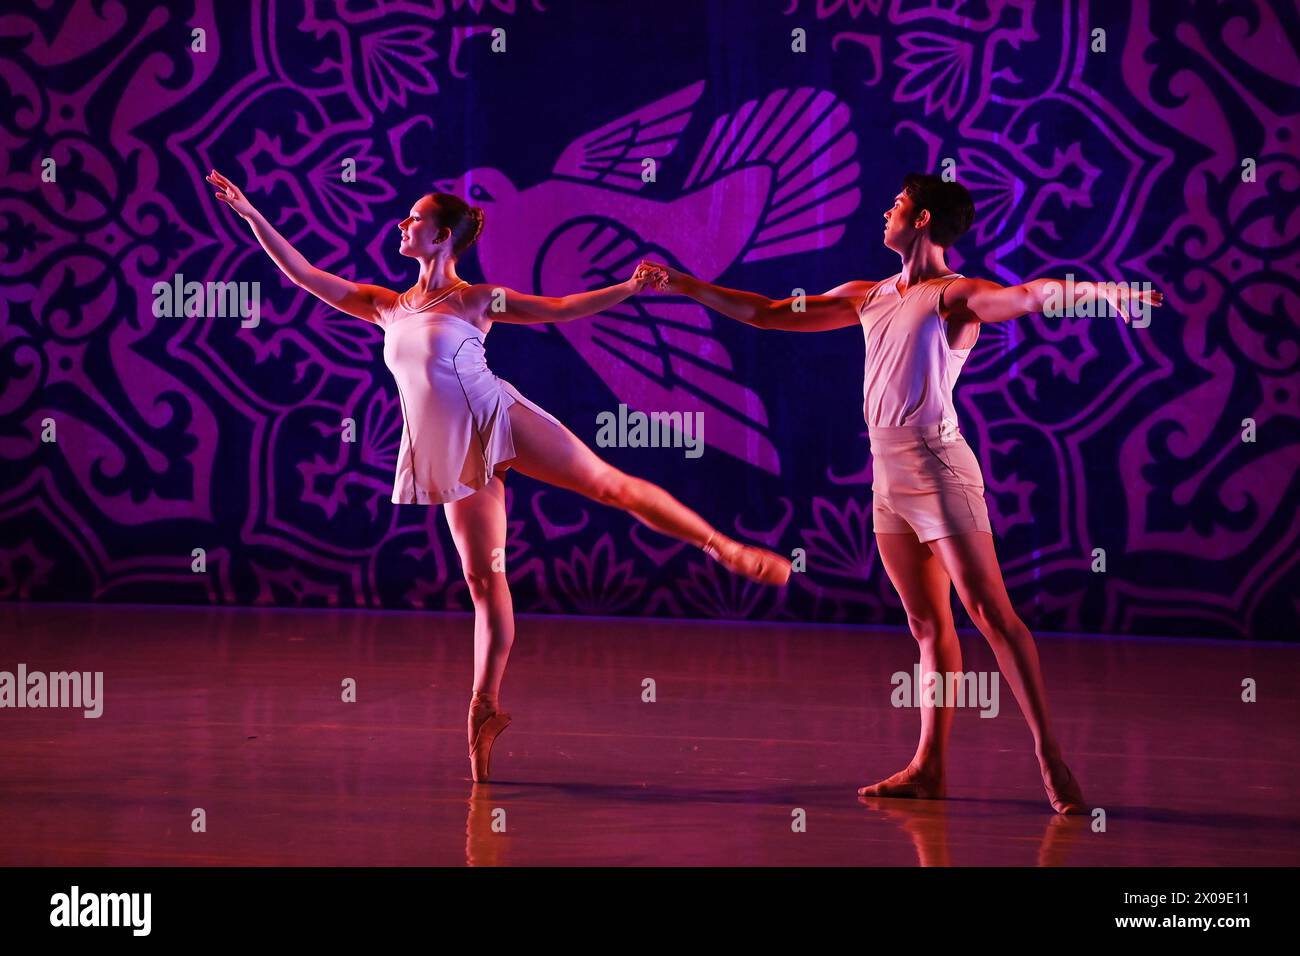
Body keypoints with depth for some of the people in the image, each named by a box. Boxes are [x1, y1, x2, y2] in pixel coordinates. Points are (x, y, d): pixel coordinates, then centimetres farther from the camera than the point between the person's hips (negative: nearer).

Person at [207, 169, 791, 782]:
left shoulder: (477, 299, 4)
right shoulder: (386, 306, 13)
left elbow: (559, 308, 3)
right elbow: (301, 273, 15)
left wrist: (629, 287, -7)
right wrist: (250, 214, 12)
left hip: (500, 422, -3)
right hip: (452, 455, 3)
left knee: (610, 483, -13)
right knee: (483, 578, 3)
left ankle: (725, 548, -10)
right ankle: (486, 707, 5)